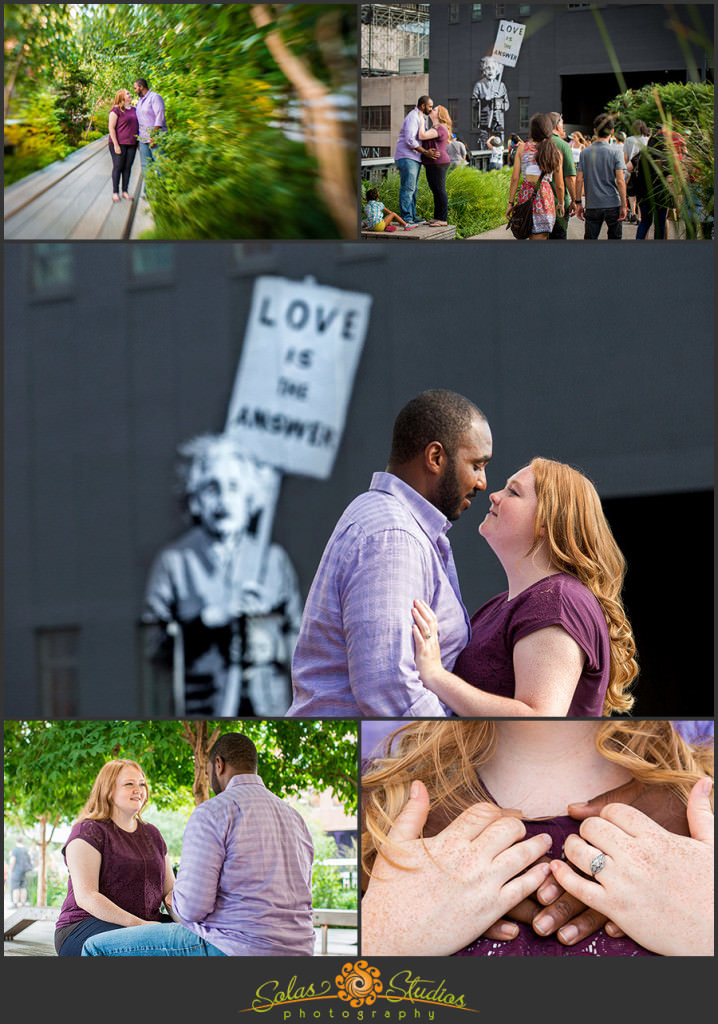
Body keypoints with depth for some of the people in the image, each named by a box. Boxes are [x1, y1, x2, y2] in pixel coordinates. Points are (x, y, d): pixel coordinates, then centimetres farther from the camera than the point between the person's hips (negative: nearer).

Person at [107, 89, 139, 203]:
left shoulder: (134, 110, 13)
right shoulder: (116, 110, -8)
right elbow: (111, 127, -11)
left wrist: (138, 142, 14)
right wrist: (116, 145, -16)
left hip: (131, 144, 6)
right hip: (119, 144, -6)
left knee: (128, 167, 7)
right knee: (118, 167, -2)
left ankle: (125, 191, 13)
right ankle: (115, 192, 3)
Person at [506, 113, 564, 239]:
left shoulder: (522, 148, 2)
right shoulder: (555, 153, 2)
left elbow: (515, 179, -1)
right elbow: (559, 185, 6)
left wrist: (510, 203, 4)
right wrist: (561, 204, 21)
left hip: (525, 195, 1)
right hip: (545, 197, -1)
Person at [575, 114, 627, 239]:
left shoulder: (585, 152, 1)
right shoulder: (616, 152, -6)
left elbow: (579, 179, 0)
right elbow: (620, 180, -11)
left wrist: (578, 203, 8)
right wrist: (624, 205, -5)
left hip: (592, 205, 2)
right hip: (613, 205, -2)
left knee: (589, 239, 4)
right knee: (614, 238, 9)